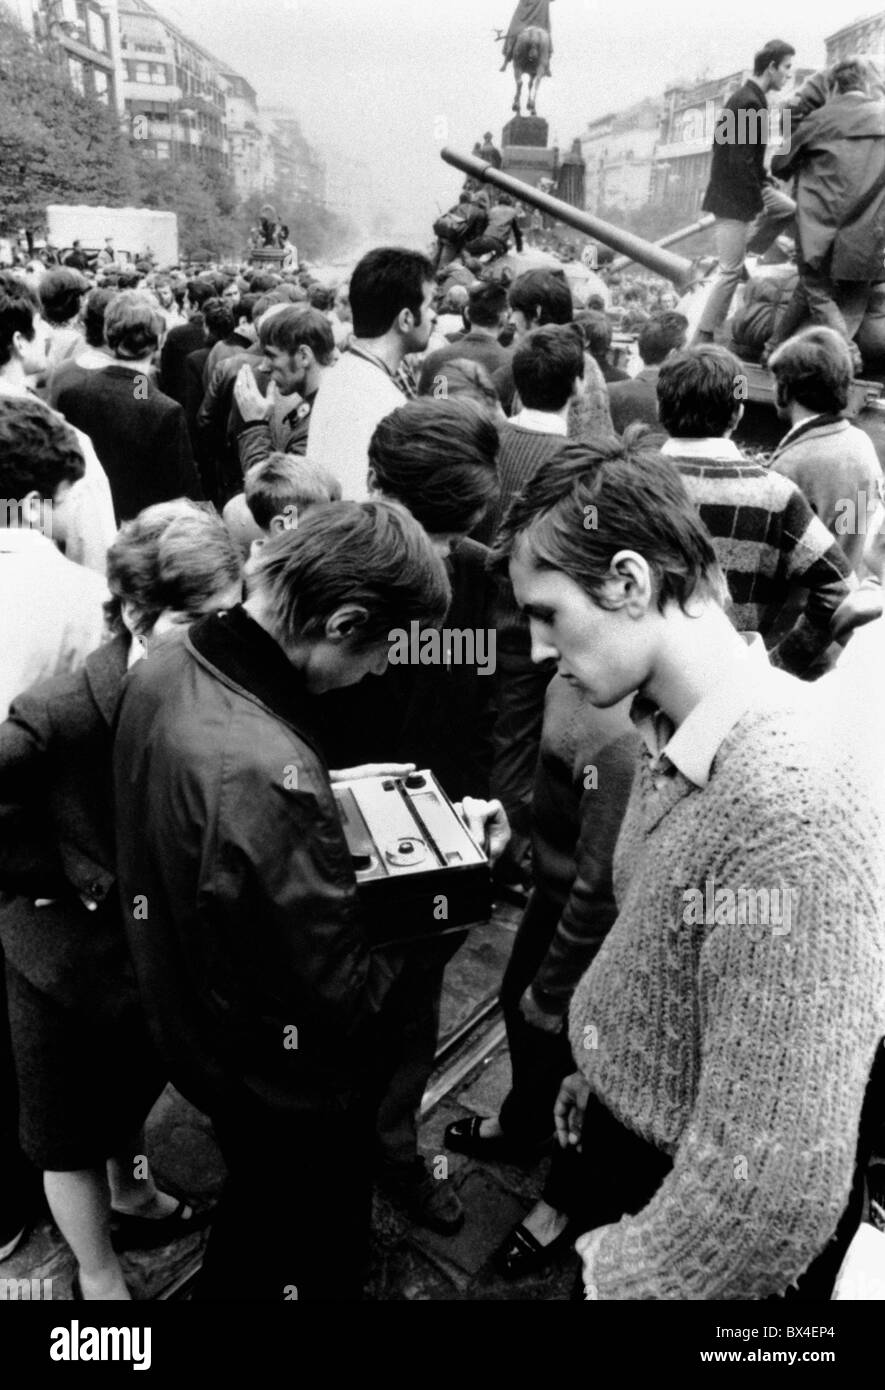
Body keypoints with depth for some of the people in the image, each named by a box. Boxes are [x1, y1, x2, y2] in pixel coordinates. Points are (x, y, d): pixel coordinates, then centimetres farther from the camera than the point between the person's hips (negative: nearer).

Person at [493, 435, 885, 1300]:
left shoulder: (787, 806, -33)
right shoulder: (676, 731, -4)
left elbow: (776, 1189, -31)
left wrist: (620, 1276, -18)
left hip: (703, 1243, -7)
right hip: (625, 1150, 7)